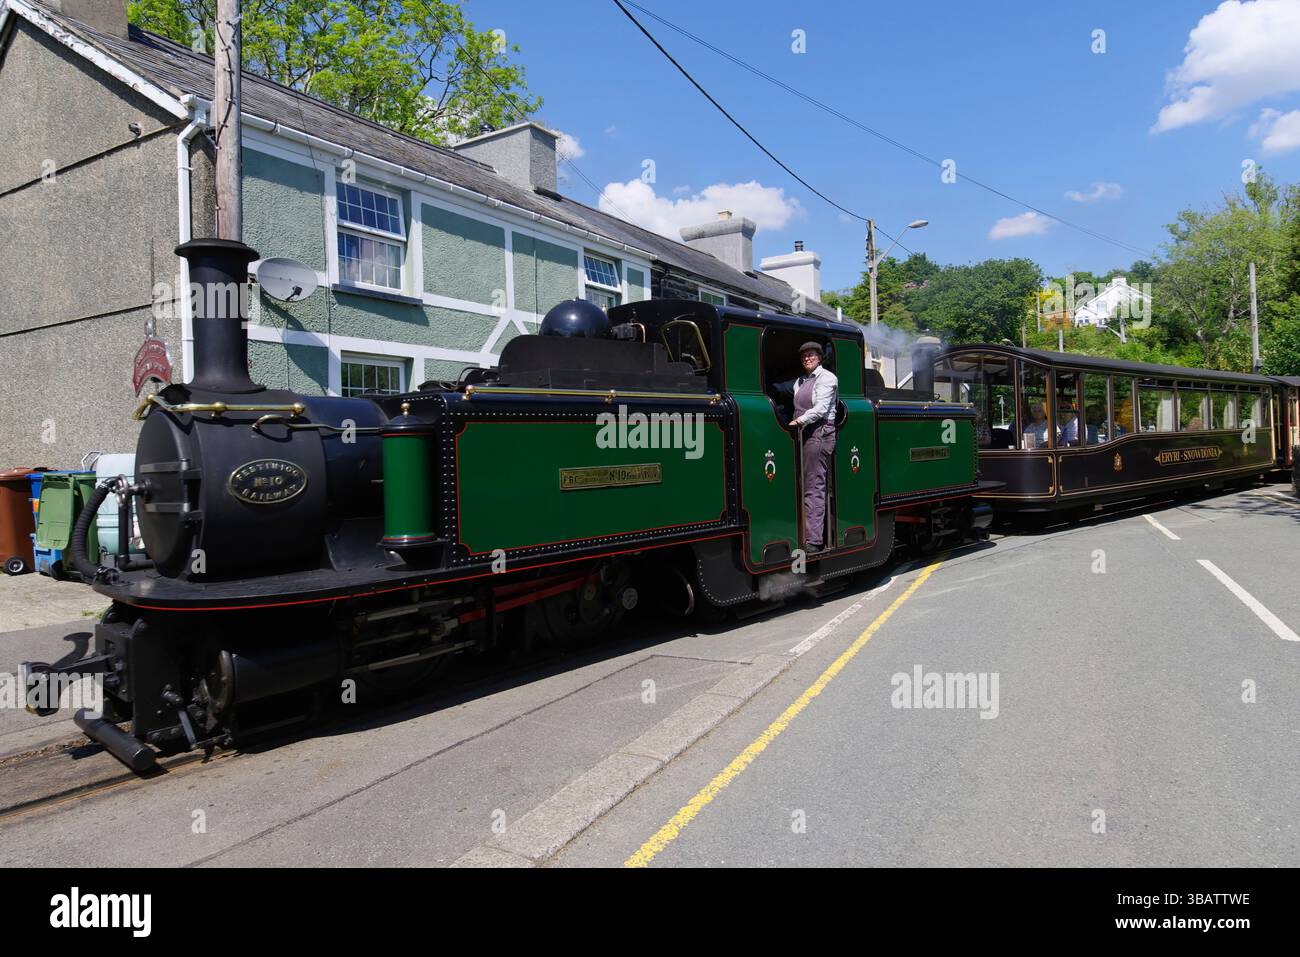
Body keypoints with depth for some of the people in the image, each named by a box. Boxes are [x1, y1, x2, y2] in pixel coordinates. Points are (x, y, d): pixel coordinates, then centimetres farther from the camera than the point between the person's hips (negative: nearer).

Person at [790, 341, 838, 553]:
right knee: (808, 485, 7)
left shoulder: (826, 378, -2)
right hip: (804, 433, 8)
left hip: (820, 432, -8)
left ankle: (813, 542, -13)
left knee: (813, 487, -12)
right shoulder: (800, 381, 21)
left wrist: (799, 421, -19)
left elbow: (821, 408, -13)